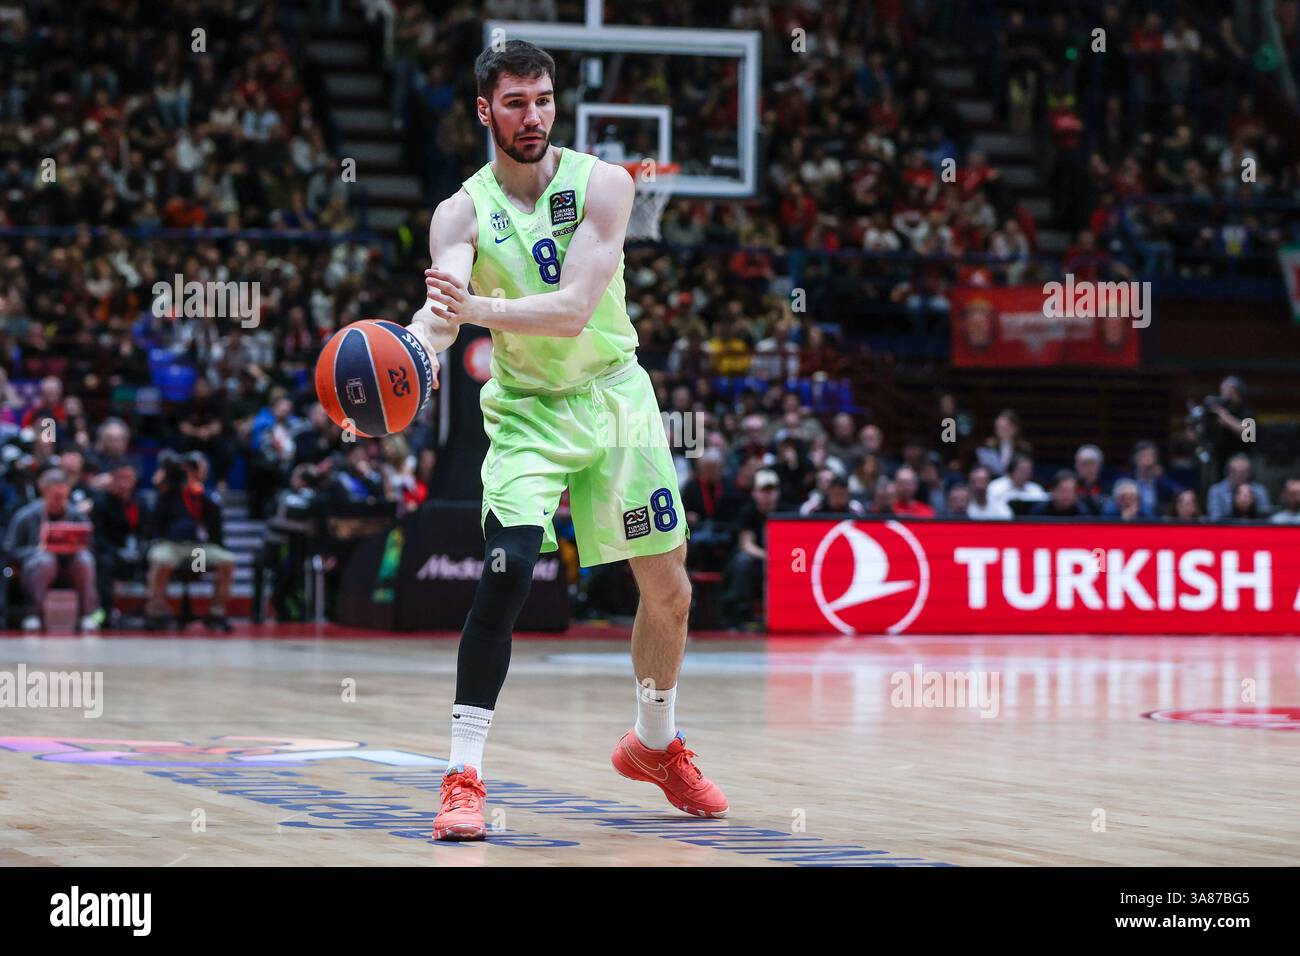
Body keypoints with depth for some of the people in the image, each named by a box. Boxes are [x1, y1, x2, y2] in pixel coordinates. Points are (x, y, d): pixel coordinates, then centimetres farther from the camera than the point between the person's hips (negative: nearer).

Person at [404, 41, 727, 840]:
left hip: (615, 395, 2)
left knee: (669, 588, 9)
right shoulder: (463, 212, -12)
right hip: (527, 410, -2)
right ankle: (464, 776, -19)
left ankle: (657, 743, 34)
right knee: (506, 574, -23)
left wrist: (477, 307, -42)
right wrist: (419, 343, -54)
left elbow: (574, 308, -25)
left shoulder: (602, 185, -12)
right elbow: (443, 305, -29)